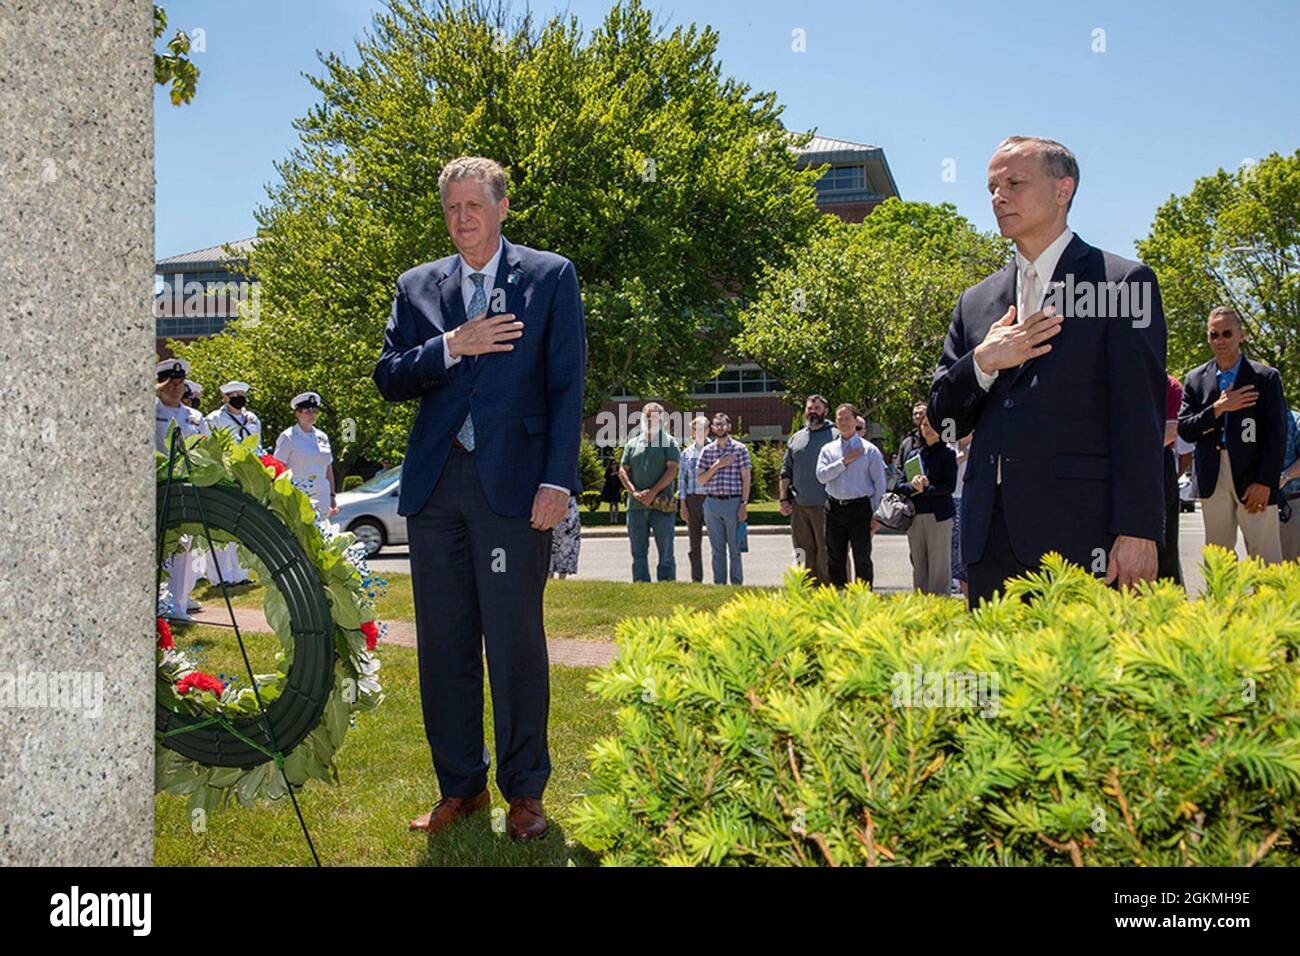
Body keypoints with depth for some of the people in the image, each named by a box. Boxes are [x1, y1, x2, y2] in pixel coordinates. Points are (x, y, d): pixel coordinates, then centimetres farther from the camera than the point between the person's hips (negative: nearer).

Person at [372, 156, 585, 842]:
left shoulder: (550, 276, 7)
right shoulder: (418, 285, 16)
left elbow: (567, 385, 0)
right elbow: (388, 379, 8)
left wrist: (557, 479, -9)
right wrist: (452, 345, -8)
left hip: (513, 482, -4)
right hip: (435, 486, 4)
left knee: (515, 642, -1)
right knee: (443, 643, 7)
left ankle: (525, 793, 12)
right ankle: (460, 788, 20)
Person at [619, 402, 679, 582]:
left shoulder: (668, 442, 5)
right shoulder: (633, 443, 15)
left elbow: (672, 469, -6)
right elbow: (622, 470, 10)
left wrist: (653, 492, -15)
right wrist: (635, 492, -7)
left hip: (662, 505, -4)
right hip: (636, 506, 4)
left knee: (666, 553, -1)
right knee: (638, 554, 5)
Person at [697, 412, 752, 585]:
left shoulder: (740, 449, 0)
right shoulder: (707, 450, 9)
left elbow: (746, 478, -2)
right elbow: (700, 480, 5)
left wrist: (743, 504, -9)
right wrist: (717, 465, -9)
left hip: (733, 502, -3)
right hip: (712, 504, 3)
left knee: (734, 548, 1)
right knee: (717, 550, 8)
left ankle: (737, 584, 6)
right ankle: (719, 584, 13)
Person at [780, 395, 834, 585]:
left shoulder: (835, 436, 1)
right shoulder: (796, 438, 16)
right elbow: (786, 471, 18)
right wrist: (783, 499, 10)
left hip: (824, 506, -5)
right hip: (799, 505, 5)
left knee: (825, 550, -4)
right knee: (804, 552, 9)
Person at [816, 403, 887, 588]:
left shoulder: (869, 450, 3)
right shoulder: (828, 449, 11)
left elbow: (880, 484, 1)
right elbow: (821, 475, -5)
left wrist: (875, 513, -5)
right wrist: (844, 461, -11)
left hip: (860, 508, -3)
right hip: (834, 508, 3)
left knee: (862, 559, 1)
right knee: (835, 560, 6)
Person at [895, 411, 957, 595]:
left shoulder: (947, 454, 4)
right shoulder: (913, 454, 15)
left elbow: (949, 486, -5)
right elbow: (899, 485, 9)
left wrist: (925, 489, -13)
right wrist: (913, 486, -11)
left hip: (939, 516, -4)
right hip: (914, 516, 4)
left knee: (939, 564, -5)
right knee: (918, 565, 7)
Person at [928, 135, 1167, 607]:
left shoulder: (1124, 282, 2)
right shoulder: (976, 302, 17)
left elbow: (1140, 418, -5)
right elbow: (943, 417, 16)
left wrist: (1137, 532, -13)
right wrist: (982, 363, -4)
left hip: (1082, 535, -5)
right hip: (989, 542, 5)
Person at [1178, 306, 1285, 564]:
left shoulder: (1266, 377, 4)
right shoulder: (1195, 379, 11)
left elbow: (1277, 435, -1)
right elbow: (1185, 430, 4)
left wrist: (1264, 482, -10)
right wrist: (1218, 409, -11)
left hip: (1254, 480, -2)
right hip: (1213, 481, 3)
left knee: (1266, 560, -7)